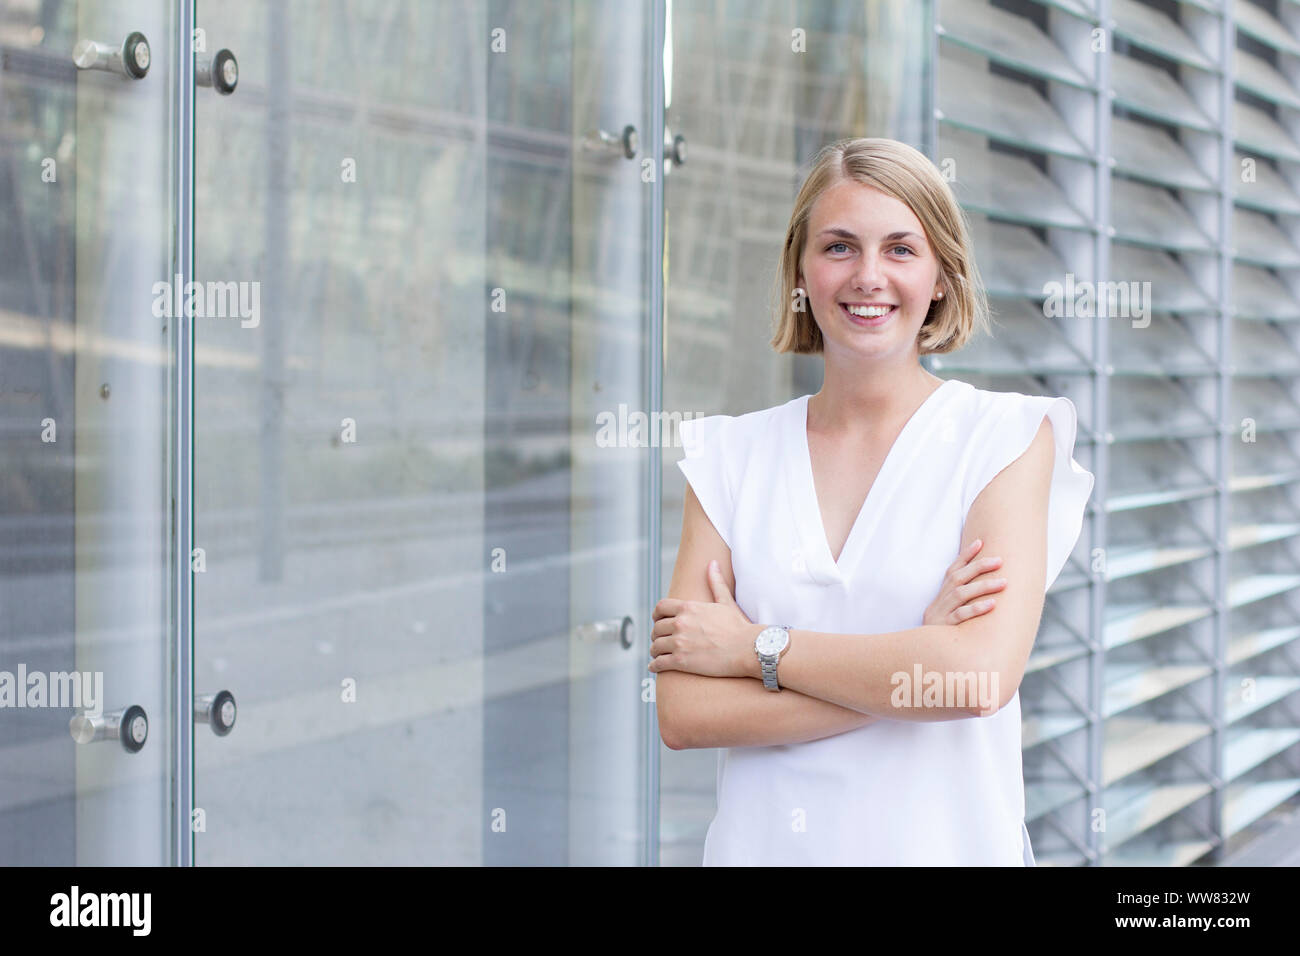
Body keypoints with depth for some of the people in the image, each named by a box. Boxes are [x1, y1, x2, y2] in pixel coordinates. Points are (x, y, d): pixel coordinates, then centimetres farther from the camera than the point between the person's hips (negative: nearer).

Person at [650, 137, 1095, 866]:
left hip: (944, 841, -2)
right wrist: (920, 656, -16)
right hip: (761, 841, 2)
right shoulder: (733, 453, 0)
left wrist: (754, 647, -12)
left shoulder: (1007, 436, -6)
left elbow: (981, 676, -19)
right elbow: (681, 711, -9)